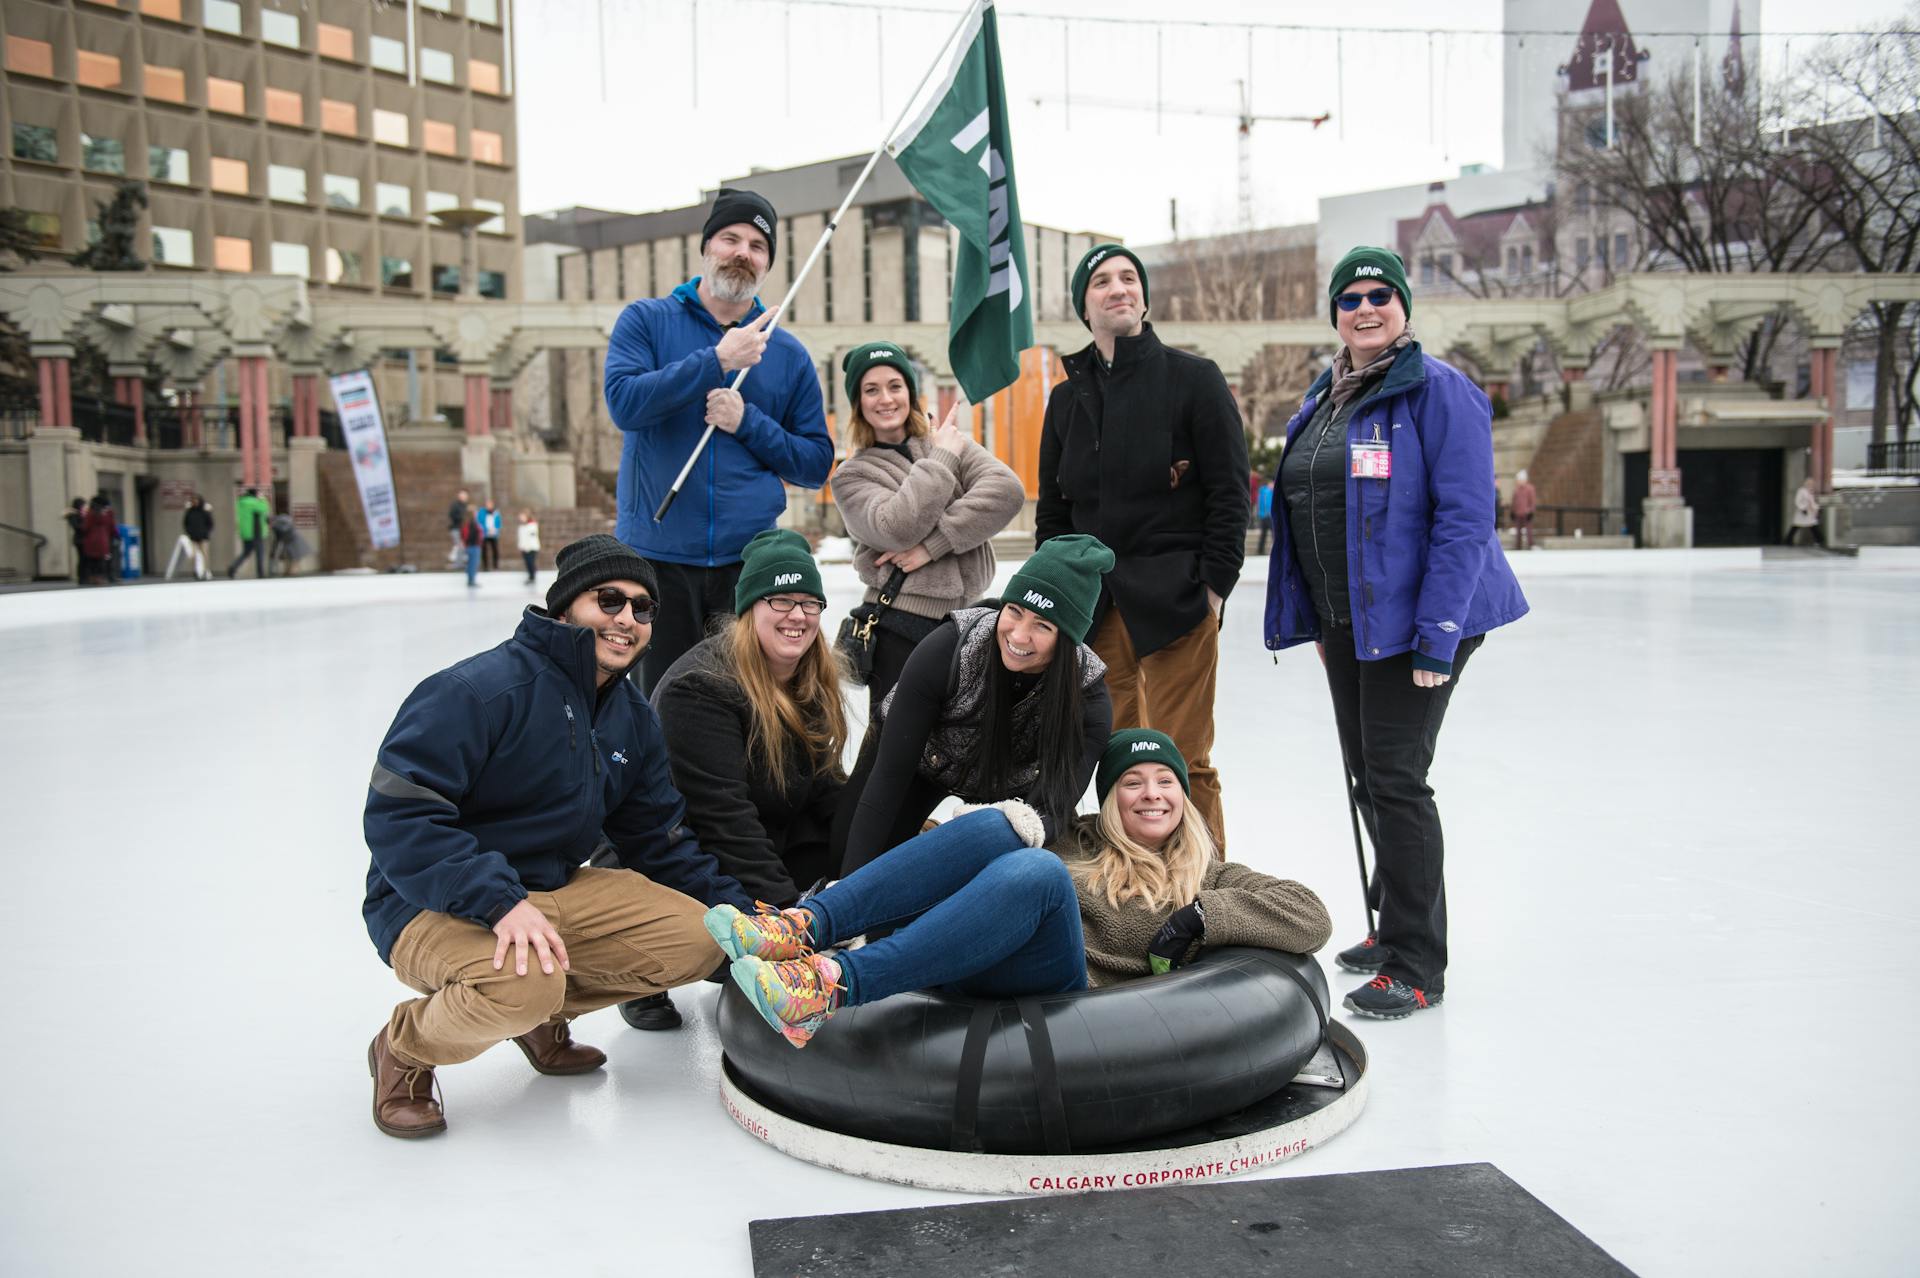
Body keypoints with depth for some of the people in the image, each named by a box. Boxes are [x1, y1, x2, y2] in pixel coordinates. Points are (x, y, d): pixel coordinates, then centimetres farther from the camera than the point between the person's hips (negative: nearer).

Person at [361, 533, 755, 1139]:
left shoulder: (634, 718, 6)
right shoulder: (478, 690, -20)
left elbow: (658, 840, 10)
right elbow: (397, 816, -26)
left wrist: (738, 909, -4)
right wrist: (500, 902, -36)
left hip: (557, 889, 7)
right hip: (435, 907, -7)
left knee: (695, 940, -10)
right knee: (524, 984, -37)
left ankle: (542, 1015, 13)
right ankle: (404, 1047, -3)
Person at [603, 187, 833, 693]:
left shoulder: (788, 353, 9)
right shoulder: (646, 320, 5)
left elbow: (816, 464, 7)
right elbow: (624, 402, -13)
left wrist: (747, 422, -9)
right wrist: (717, 359, -15)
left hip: (749, 558, 2)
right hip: (657, 555, -1)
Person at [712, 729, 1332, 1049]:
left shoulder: (1210, 880, 24)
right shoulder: (1077, 840, 29)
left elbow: (1313, 920, 9)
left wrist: (1201, 915, -2)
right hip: (976, 978, 3)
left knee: (1038, 872, -32)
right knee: (995, 828, -22)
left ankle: (835, 984, -44)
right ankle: (807, 927, -36)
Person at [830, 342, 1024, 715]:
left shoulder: (951, 442, 10)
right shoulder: (851, 476, 3)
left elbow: (1007, 491, -9)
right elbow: (897, 529, -17)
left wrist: (932, 545, -15)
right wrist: (941, 457, -9)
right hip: (901, 631, -3)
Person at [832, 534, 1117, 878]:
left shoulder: (1089, 698, -33)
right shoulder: (946, 649, -37)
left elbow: (1054, 805, -39)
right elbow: (889, 775, -33)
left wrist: (1032, 822, -65)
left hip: (1008, 786, 1)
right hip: (919, 758, -1)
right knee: (846, 846, -13)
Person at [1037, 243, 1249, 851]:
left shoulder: (1193, 377, 1)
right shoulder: (1068, 396, 15)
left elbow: (1229, 491, -3)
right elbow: (1051, 508, 19)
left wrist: (1213, 587, -9)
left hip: (1175, 597, -4)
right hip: (1092, 604, 5)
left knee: (1182, 761, -5)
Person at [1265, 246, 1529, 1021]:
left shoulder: (1438, 390, -11)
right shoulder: (1324, 396, 13)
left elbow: (1465, 518, -17)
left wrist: (1437, 635, -22)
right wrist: (1318, 620, 17)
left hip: (1413, 620, -8)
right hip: (1344, 620, 8)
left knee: (1394, 777, -8)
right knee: (1367, 775, 15)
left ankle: (1417, 967, 2)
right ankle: (1398, 924, 32)